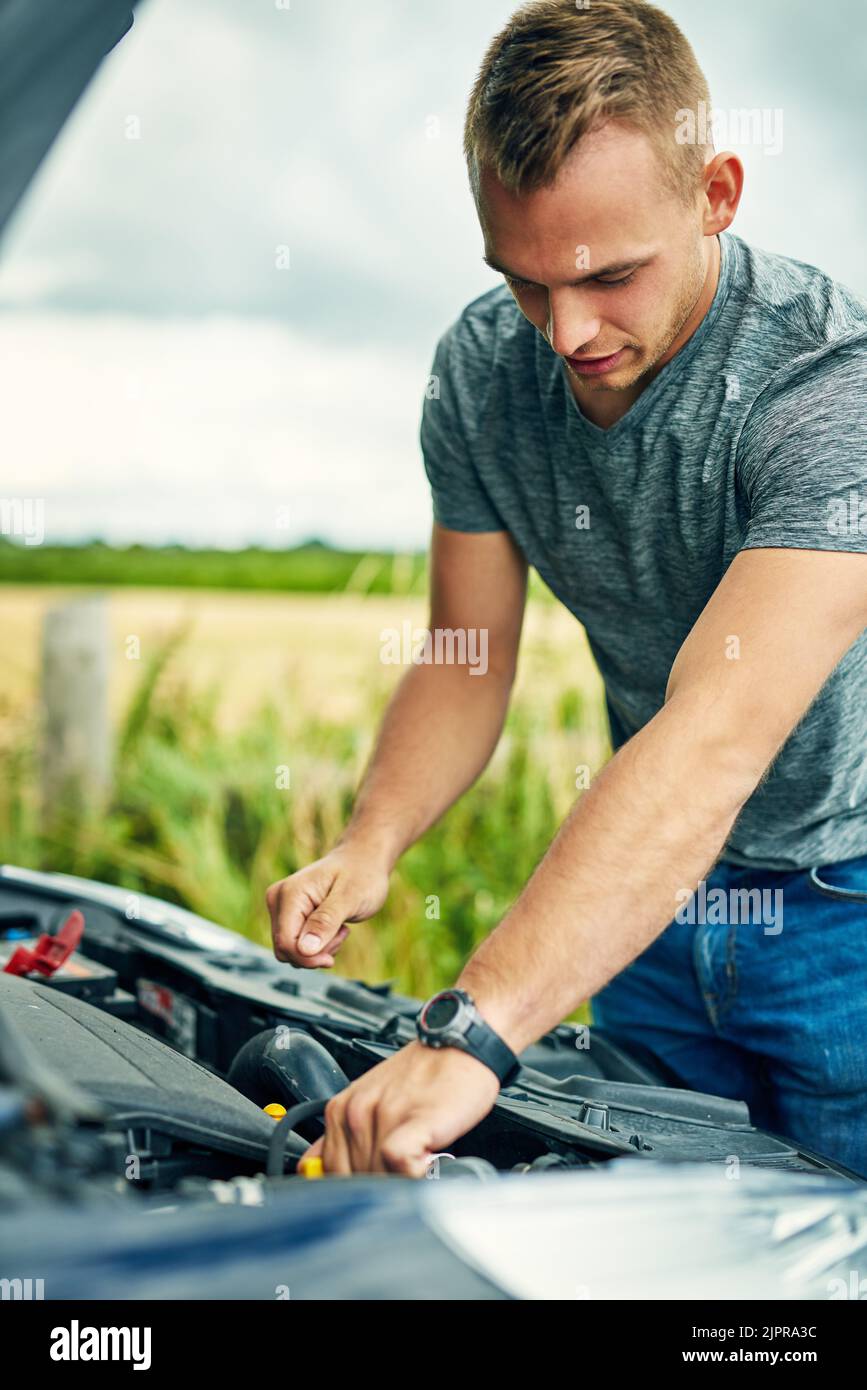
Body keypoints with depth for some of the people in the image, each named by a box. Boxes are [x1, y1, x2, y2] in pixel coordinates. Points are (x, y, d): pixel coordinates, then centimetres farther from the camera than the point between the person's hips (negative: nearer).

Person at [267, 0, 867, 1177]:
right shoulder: (483, 367, -10)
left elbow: (710, 746, -42)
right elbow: (465, 664, -1)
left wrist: (470, 1036, -49)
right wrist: (370, 845, -21)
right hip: (654, 897, 5)